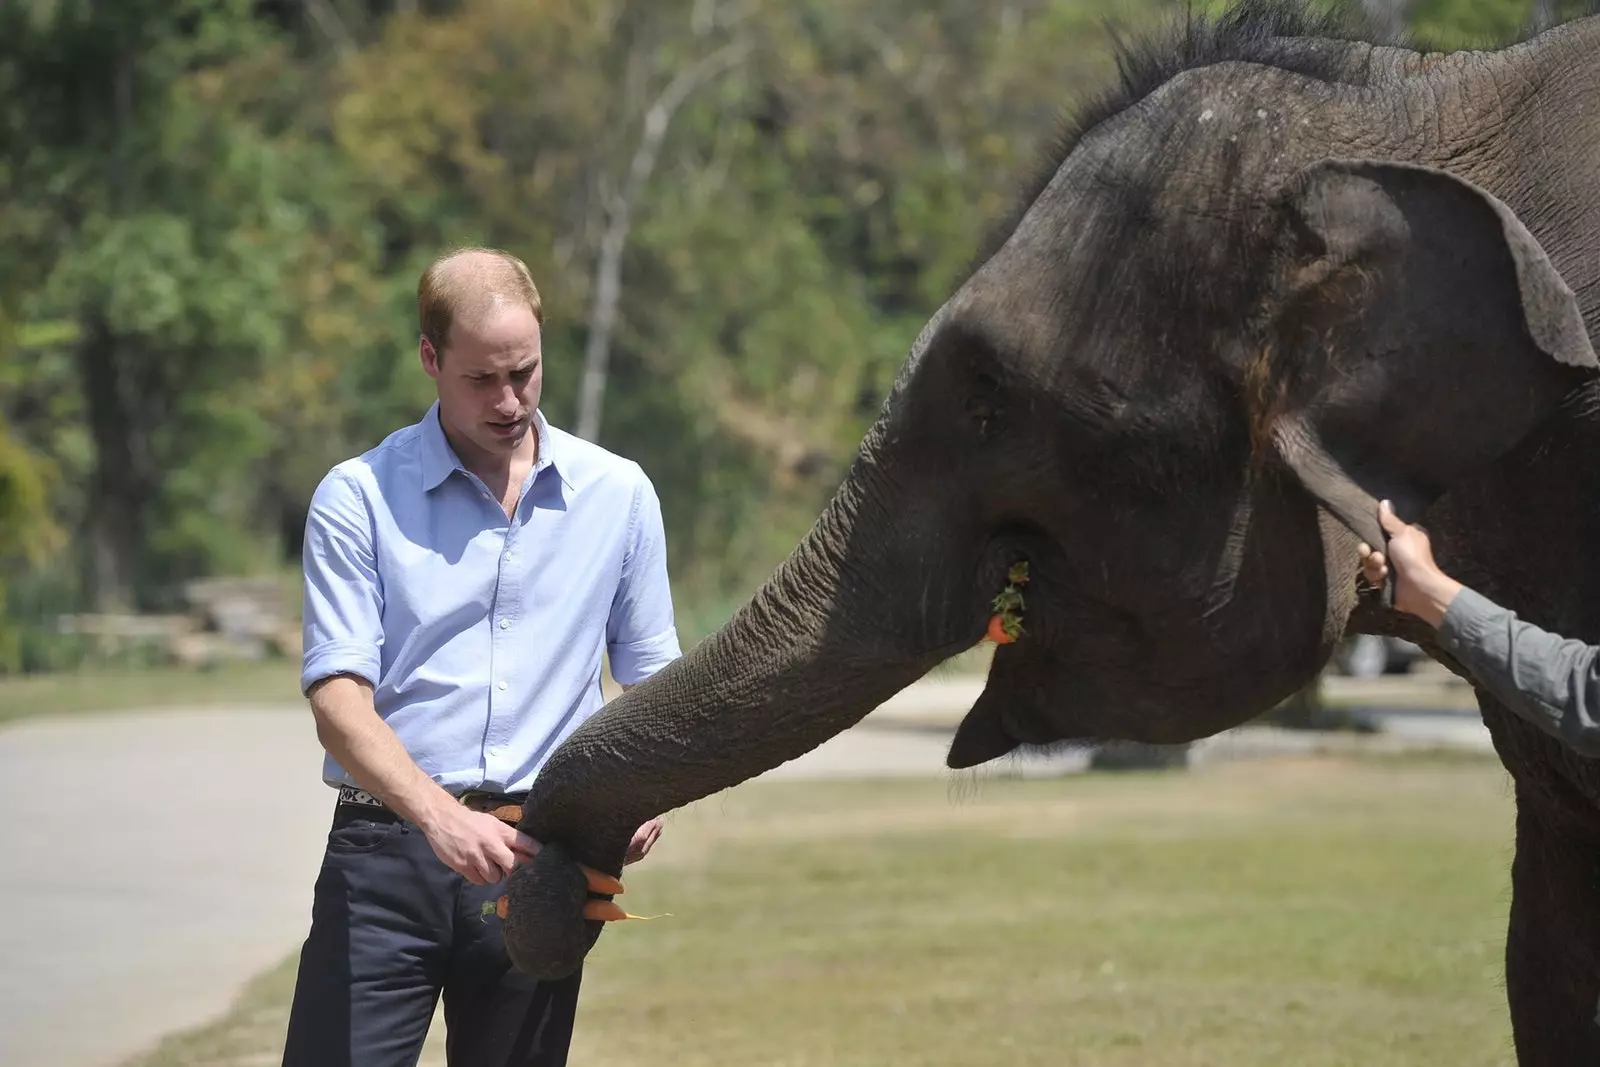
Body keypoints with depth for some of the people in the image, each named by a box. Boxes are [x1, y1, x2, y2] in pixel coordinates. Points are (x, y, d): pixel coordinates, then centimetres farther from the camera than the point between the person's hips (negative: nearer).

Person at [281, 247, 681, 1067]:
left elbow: (653, 680, 16)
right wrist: (440, 816, -24)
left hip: (542, 857, 2)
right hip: (390, 844, -2)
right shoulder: (359, 497, 1)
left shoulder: (618, 493, 10)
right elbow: (339, 700, -7)